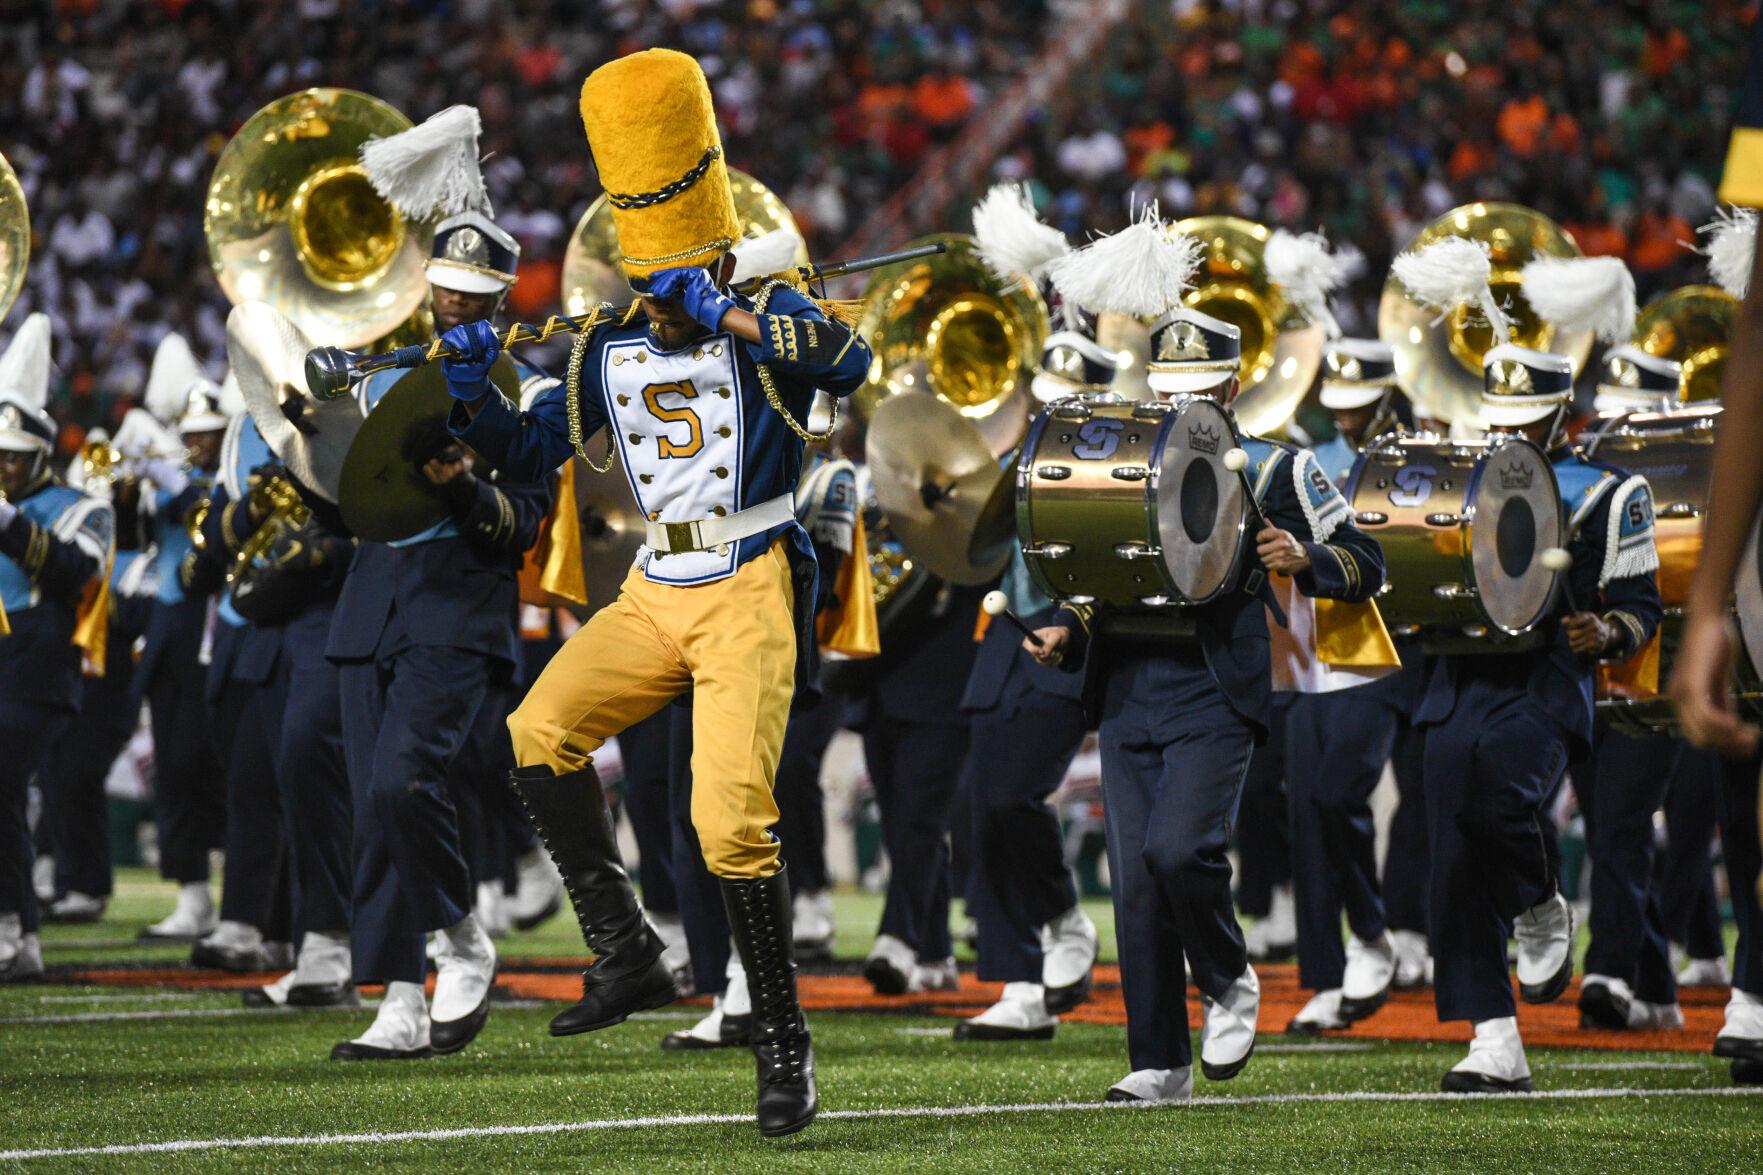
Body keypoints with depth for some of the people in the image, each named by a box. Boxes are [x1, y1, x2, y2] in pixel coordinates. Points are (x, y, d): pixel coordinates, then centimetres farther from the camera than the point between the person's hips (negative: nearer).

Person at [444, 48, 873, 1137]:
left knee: (732, 815, -16)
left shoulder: (766, 318, -2)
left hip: (750, 595, -6)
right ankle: (626, 954, -10)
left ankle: (784, 1038, -4)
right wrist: (472, 395, 0)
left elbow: (849, 358, -23)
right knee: (541, 730, -16)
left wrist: (727, 319, -28)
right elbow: (533, 449, 18)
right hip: (657, 591, 6)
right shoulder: (612, 350, 13)